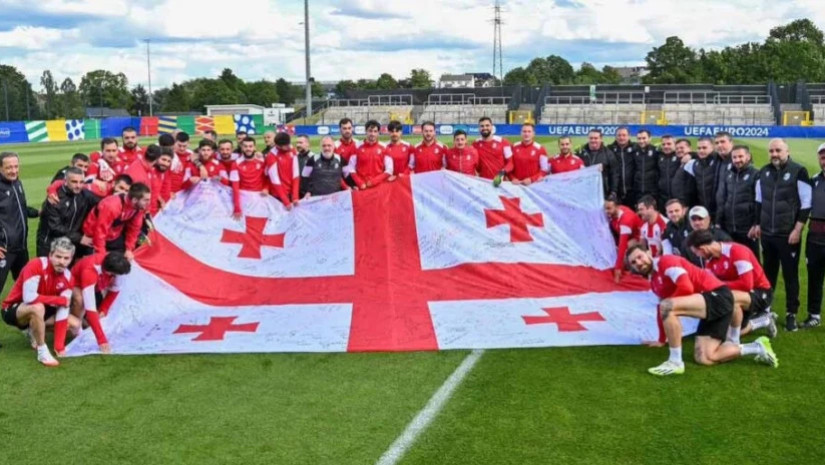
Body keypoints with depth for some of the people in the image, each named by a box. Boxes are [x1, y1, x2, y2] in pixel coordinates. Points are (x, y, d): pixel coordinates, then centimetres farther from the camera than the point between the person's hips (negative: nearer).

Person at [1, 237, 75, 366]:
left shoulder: (67, 278, -10)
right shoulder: (36, 265, -28)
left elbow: (63, 311, -14)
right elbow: (29, 298, -36)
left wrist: (59, 346, -19)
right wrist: (61, 300, -25)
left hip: (41, 309, 7)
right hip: (12, 310, -7)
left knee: (75, 325, -4)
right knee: (37, 308, -39)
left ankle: (34, 332, 17)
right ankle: (42, 352, -23)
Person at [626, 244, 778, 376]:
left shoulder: (666, 261, -10)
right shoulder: (654, 283, 18)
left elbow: (686, 287, -23)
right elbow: (665, 311, 30)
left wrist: (665, 308, -10)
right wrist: (662, 340, 33)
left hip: (718, 296, -10)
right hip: (716, 302, 10)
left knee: (666, 306, -28)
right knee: (703, 358, 4)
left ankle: (675, 362, -20)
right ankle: (757, 347, 16)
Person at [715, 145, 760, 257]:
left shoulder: (755, 175, -6)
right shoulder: (726, 175, 10)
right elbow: (720, 200, 11)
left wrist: (756, 224, -13)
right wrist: (718, 222, 6)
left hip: (748, 229, -5)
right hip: (728, 228, 5)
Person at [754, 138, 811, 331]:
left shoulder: (798, 171, -8)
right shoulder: (764, 172, 8)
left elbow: (806, 204, -9)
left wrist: (797, 229, -13)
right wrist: (758, 224, 15)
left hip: (788, 234, -5)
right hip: (767, 233, 5)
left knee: (790, 275, 2)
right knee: (768, 273, 15)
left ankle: (791, 314, 10)